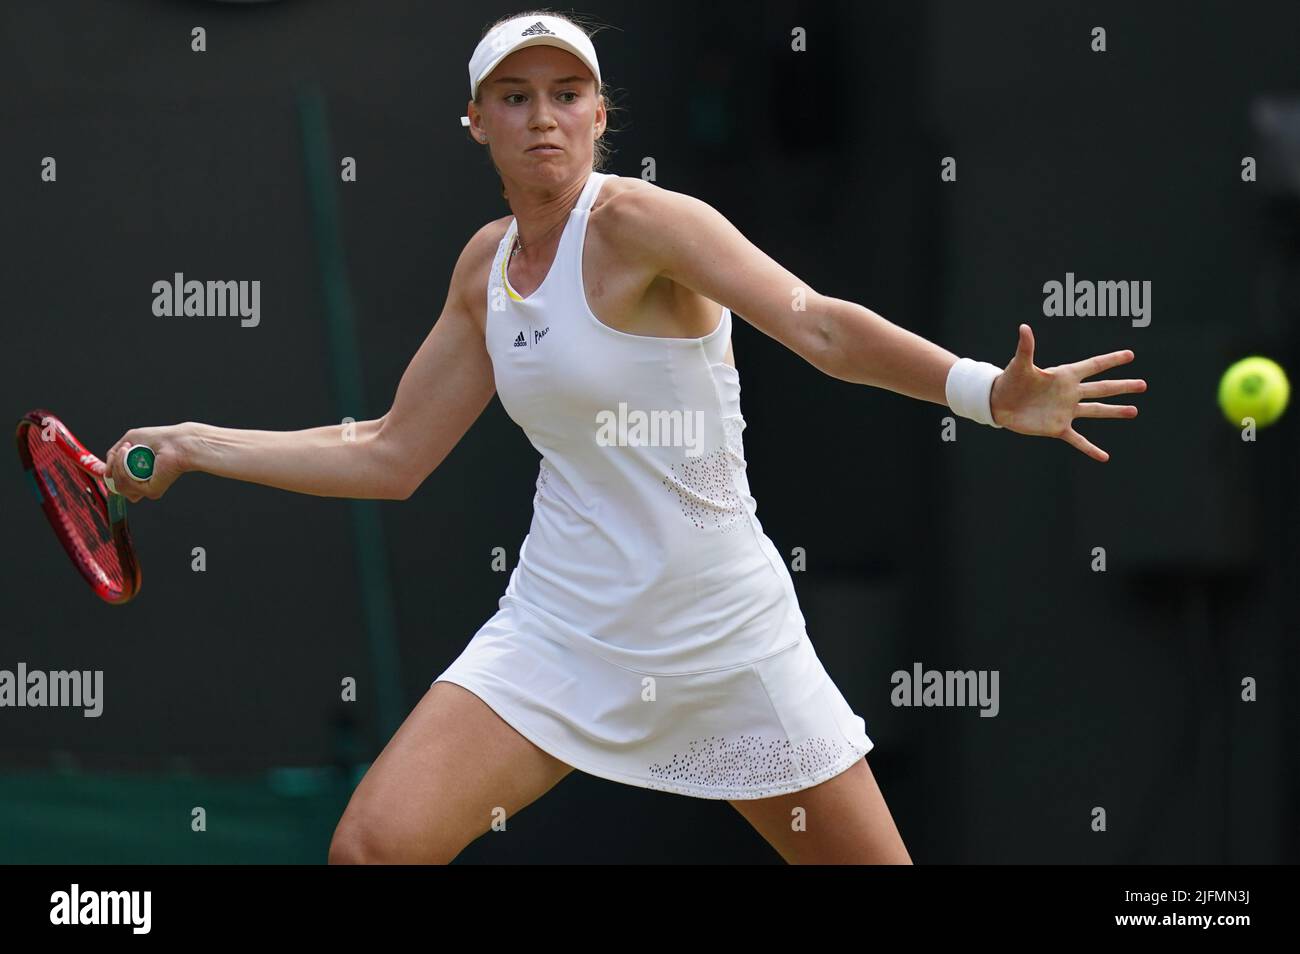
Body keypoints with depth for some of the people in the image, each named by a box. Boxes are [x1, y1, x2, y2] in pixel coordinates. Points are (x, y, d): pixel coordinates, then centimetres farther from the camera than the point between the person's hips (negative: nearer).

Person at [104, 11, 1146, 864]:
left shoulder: (637, 221, -13)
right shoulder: (486, 266, 6)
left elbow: (814, 322, -28)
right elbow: (391, 456, 15)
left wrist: (985, 390, -43)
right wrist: (195, 445, 12)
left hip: (729, 636, -4)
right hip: (561, 633, 4)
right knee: (374, 843, -16)